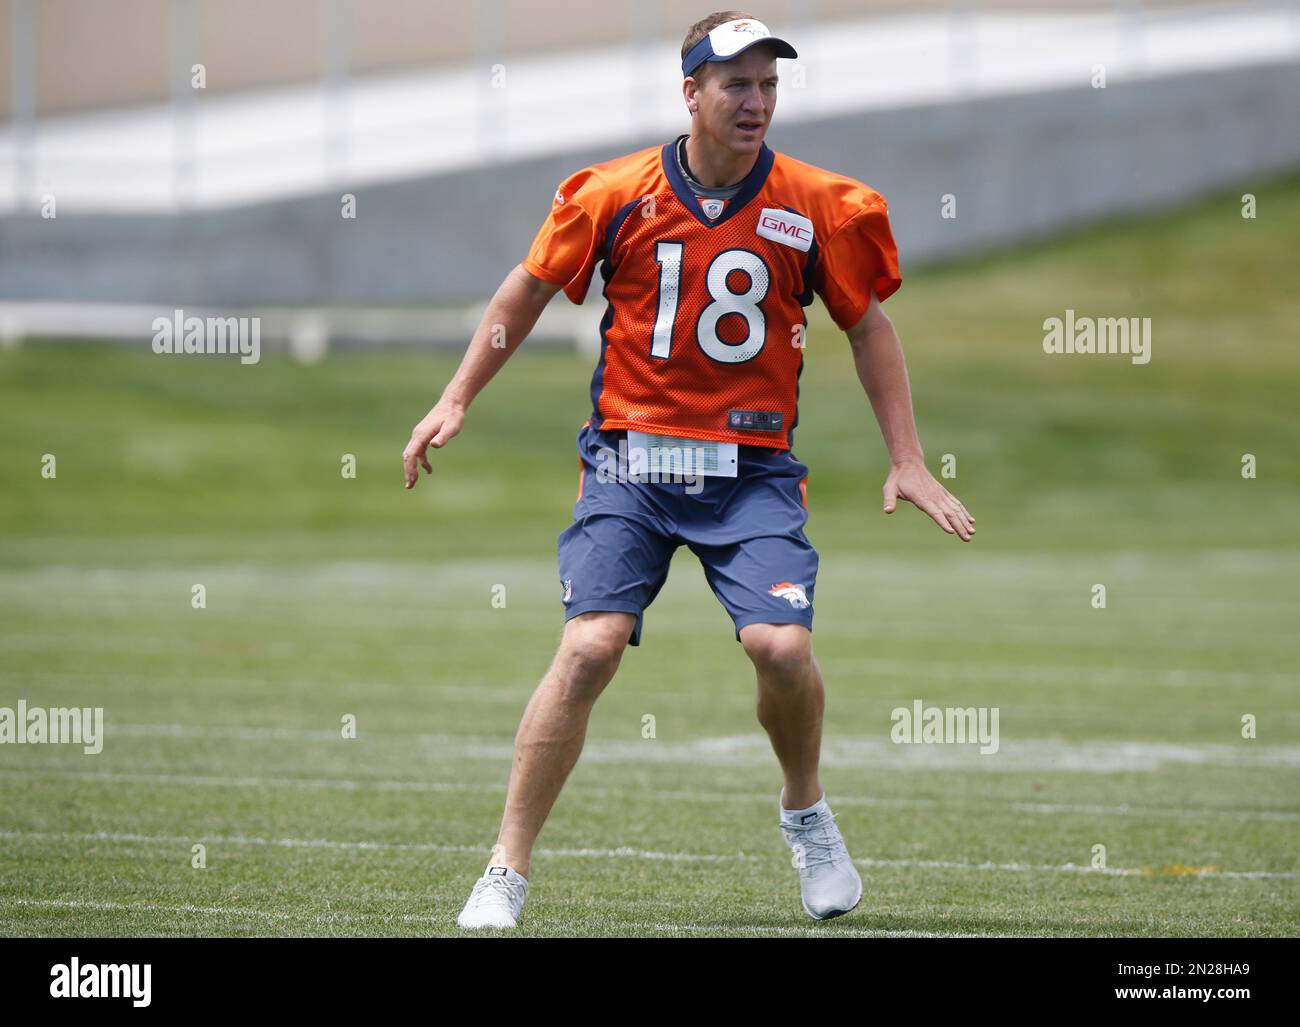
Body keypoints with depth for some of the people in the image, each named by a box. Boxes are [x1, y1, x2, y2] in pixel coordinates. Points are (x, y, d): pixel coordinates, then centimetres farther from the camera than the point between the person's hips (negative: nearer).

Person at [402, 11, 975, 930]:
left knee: (781, 644, -19)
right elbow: (529, 289, 12)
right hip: (630, 460, 0)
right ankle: (508, 872, -7)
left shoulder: (820, 207, -2)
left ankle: (806, 814, 12)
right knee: (590, 647, -15)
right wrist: (457, 400, 11)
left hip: (753, 468, 0)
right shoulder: (614, 195, -3)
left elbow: (869, 328, 9)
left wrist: (907, 462, 6)